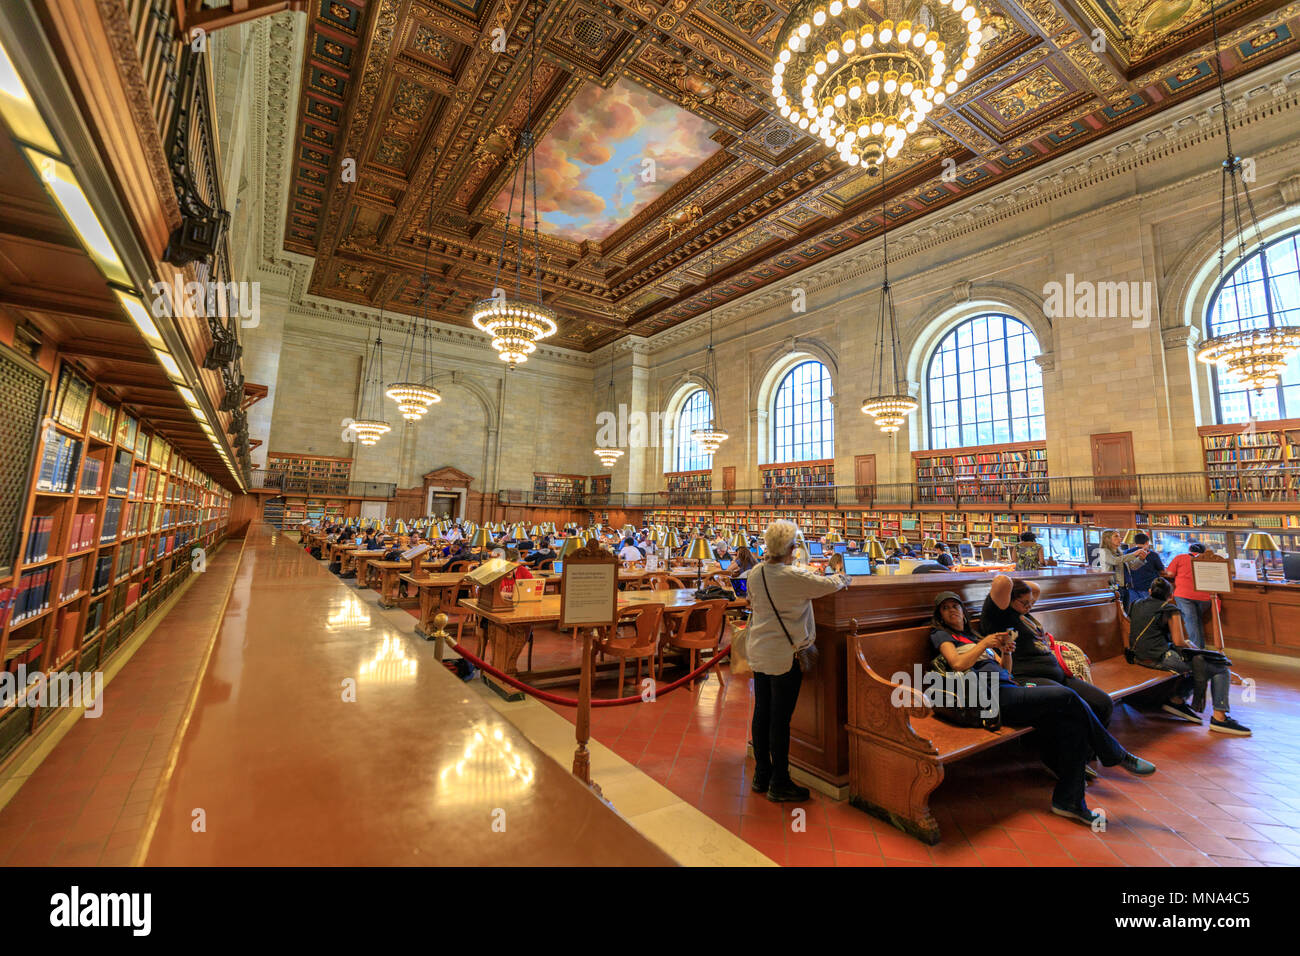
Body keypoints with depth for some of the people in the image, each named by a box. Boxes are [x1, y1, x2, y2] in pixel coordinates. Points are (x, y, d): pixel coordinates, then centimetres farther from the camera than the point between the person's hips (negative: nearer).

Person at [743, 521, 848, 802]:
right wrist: (842, 578, 17)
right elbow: (829, 584, -5)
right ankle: (779, 784, 18)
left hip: (758, 652, 7)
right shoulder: (795, 577, -19)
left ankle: (761, 775, 30)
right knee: (780, 719, 4)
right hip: (784, 656, -7)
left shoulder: (754, 574, 0)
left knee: (761, 713, 15)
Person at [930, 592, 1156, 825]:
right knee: (1066, 697, -19)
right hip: (993, 696, -8)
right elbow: (958, 665, -9)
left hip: (1009, 686, 8)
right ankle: (1117, 755, 4)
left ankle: (1069, 800, -7)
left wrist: (1006, 651, 4)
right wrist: (984, 644, -9)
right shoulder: (941, 635, 8)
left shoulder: (974, 635, 29)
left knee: (1072, 718, -14)